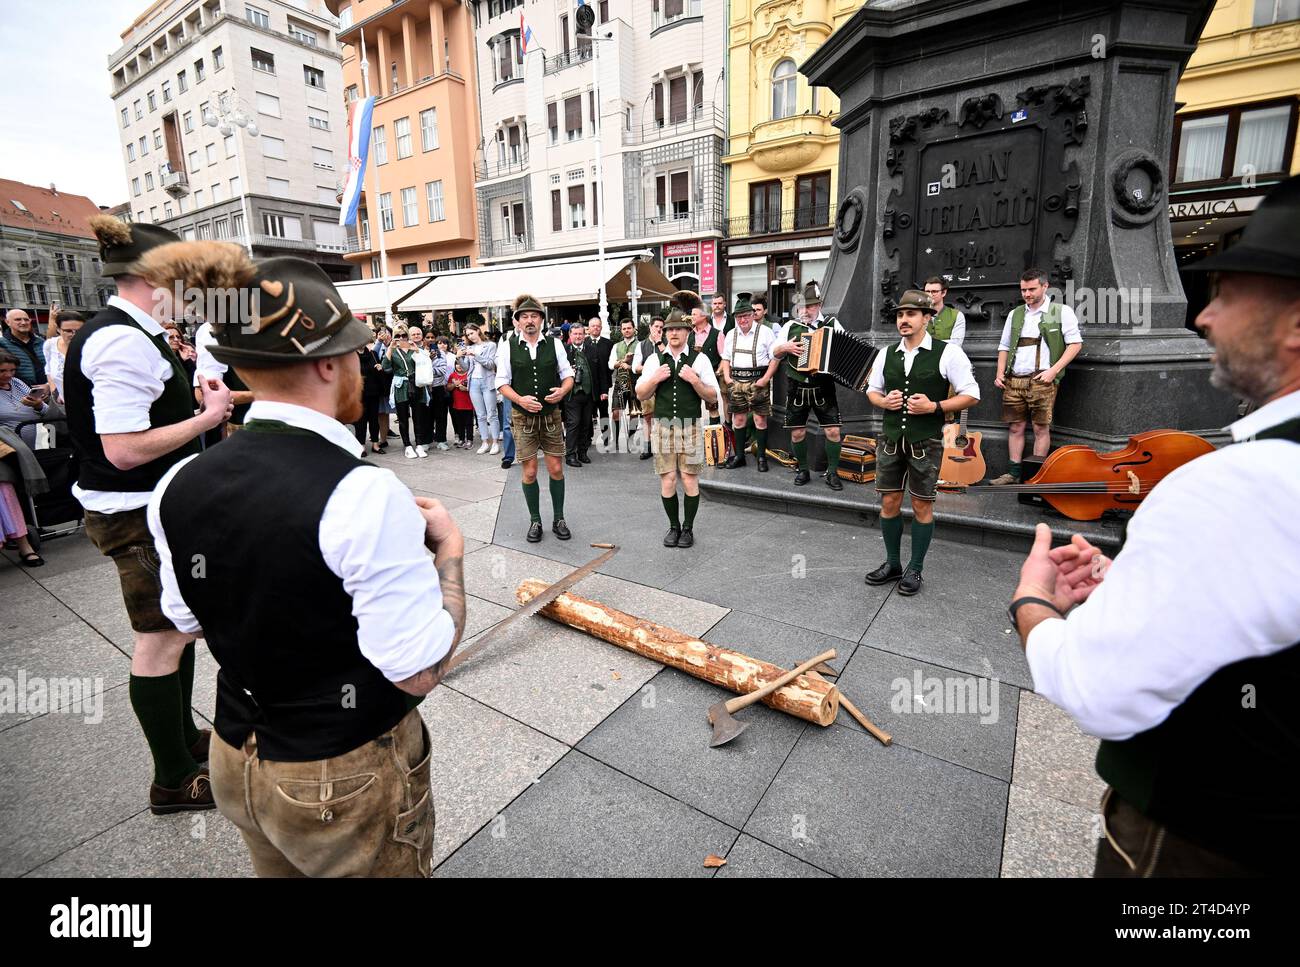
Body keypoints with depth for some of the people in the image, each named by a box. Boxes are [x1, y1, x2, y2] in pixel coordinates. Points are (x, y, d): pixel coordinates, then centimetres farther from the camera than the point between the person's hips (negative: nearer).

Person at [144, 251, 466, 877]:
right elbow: (419, 672, -25)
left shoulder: (178, 487, -9)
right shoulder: (365, 495, -31)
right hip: (349, 783, -5)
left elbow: (191, 621, 7)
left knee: (279, 868, 31)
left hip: (236, 762, 6)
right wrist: (449, 550, -12)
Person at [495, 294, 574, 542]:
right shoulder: (509, 346, -1)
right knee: (529, 472, 4)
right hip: (523, 416, -1)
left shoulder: (554, 344, 2)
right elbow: (502, 382, 1)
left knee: (556, 469, 5)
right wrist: (520, 400, -16)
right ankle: (535, 521, 21)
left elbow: (568, 375, 7)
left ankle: (558, 519, 22)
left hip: (551, 415, 1)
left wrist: (562, 391, -14)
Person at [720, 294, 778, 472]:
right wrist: (727, 377, 5)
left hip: (757, 382, -4)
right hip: (736, 382, 4)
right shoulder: (731, 335, 13)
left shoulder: (765, 332, -1)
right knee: (738, 419, 7)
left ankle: (761, 457, 7)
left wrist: (766, 379, -12)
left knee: (760, 419, -2)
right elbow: (725, 358, 20)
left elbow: (775, 358, -3)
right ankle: (739, 456, 16)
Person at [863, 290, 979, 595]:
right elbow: (872, 391, 18)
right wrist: (884, 401, -4)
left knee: (922, 506, 6)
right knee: (889, 502, 9)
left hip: (926, 442, -4)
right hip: (891, 439, 4)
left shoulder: (948, 353, -6)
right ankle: (892, 564, 26)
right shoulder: (886, 354, 6)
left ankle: (914, 569, 21)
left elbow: (971, 395, -4)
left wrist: (934, 406, -18)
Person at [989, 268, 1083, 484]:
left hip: (1041, 379, -4)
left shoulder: (1062, 311, 4)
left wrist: (1054, 370, -11)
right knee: (1015, 427, 6)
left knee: (1041, 427, -3)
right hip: (1014, 379, 4)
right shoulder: (1015, 314, 17)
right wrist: (1000, 373, 8)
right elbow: (1004, 346, 21)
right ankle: (1013, 473, 13)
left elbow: (1075, 343, 0)